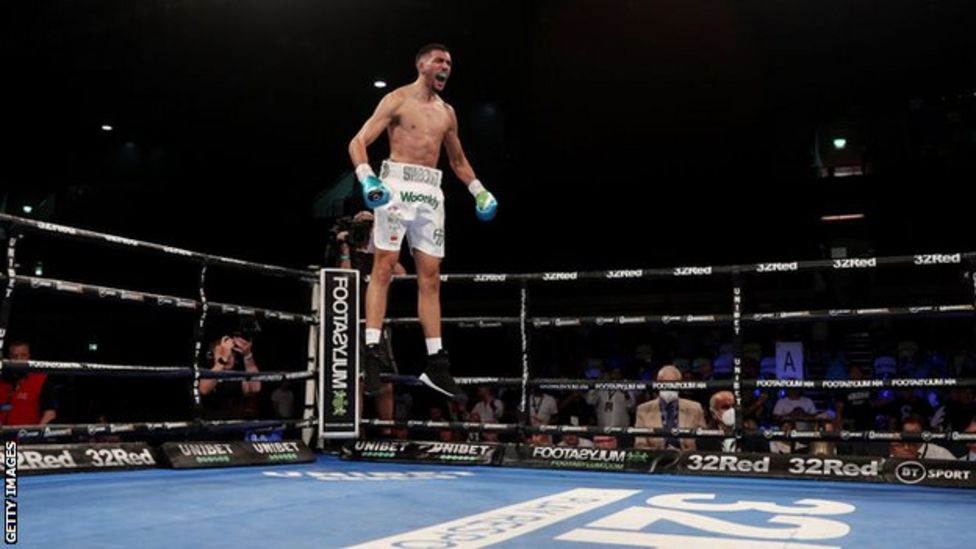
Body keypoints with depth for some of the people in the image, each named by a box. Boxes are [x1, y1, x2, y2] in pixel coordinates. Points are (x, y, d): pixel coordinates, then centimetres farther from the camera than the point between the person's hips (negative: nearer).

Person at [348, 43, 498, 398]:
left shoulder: (447, 112, 19)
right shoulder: (397, 100, 2)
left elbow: (457, 159, 30)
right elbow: (358, 142, -6)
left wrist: (478, 189, 17)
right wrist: (366, 176, -23)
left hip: (431, 191, 6)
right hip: (396, 183, -5)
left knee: (430, 275, 4)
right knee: (384, 265, -11)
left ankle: (435, 362, 6)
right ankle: (373, 349, -12)